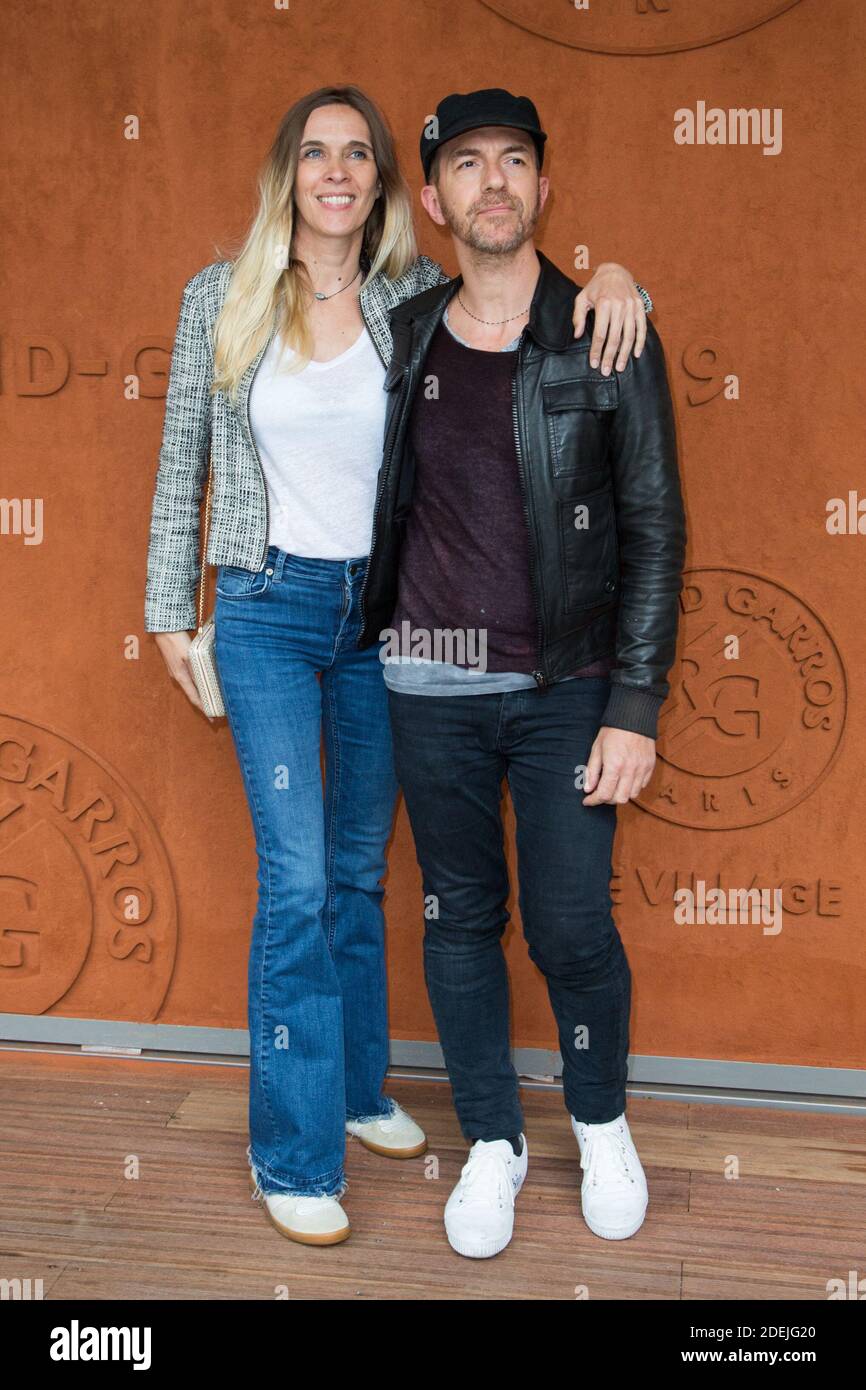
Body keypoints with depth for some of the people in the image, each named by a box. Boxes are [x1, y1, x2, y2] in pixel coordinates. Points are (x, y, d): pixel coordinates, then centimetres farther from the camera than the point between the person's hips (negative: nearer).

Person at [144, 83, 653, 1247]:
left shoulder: (417, 297, 2)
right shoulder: (221, 298, 0)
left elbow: (531, 305, 10)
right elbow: (182, 463, 5)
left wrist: (613, 279, -13)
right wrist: (171, 610, 5)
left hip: (383, 605, 3)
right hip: (269, 606, -2)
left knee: (361, 868, 14)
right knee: (298, 879, -6)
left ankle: (357, 1086, 34)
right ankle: (293, 1154, 10)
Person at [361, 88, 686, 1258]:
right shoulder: (406, 338, 5)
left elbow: (655, 528, -5)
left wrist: (635, 709, -10)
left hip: (567, 687, -2)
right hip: (432, 687, 3)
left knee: (571, 929, 2)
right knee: (461, 918, 11)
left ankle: (602, 1124, 33)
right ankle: (492, 1142, 32)